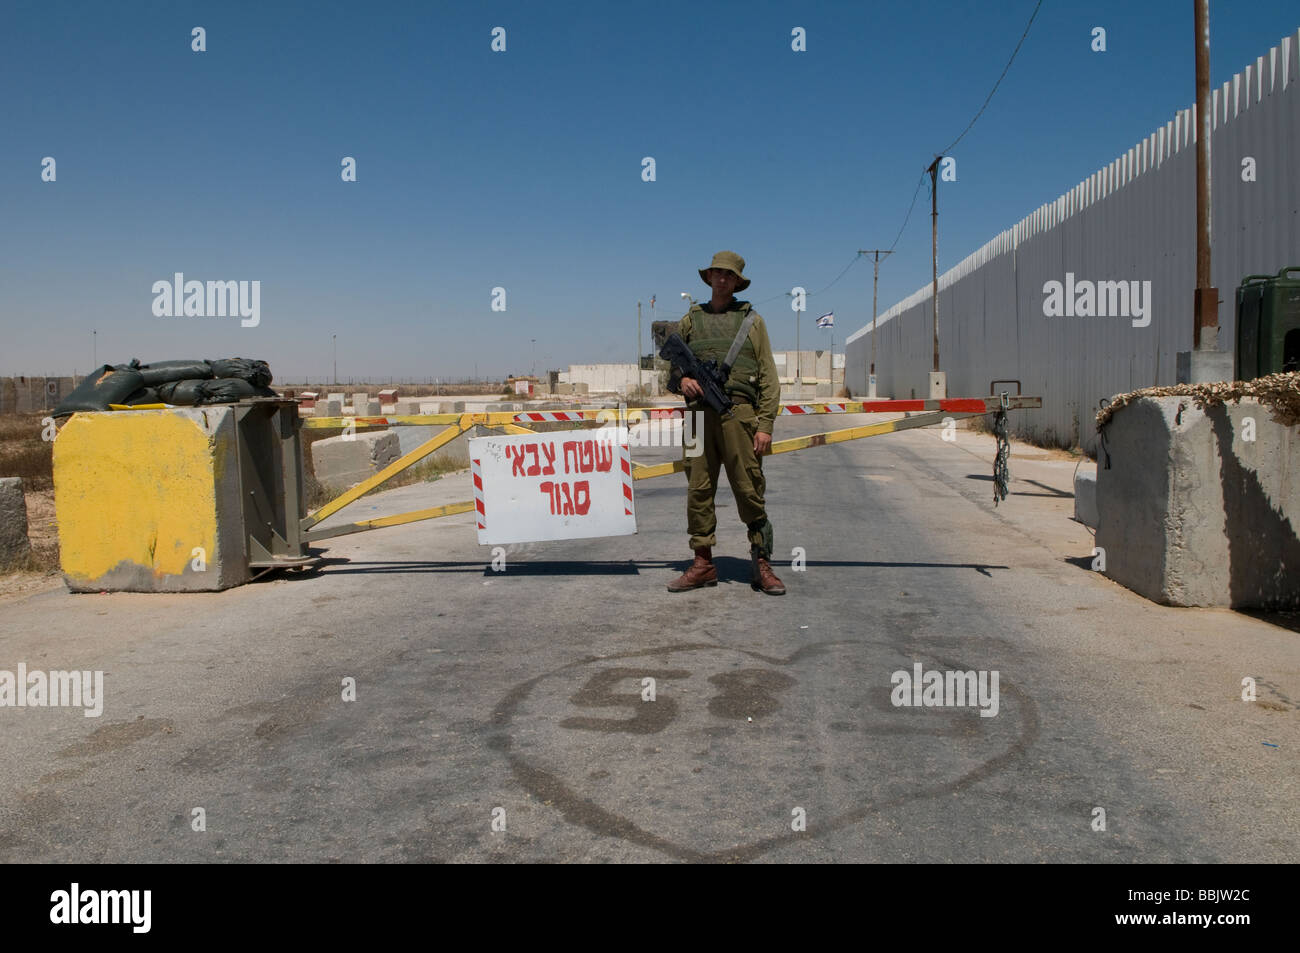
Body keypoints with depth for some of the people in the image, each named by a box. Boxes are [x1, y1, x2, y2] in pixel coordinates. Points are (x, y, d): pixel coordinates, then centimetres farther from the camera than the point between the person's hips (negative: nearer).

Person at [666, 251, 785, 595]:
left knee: (750, 491, -4)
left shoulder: (751, 319, 13)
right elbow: (669, 368, 21)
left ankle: (762, 565, 4)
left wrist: (765, 424, -3)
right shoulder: (691, 320, 18)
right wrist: (681, 380, -3)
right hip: (700, 413, 3)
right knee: (698, 490, 1)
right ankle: (703, 564, 10)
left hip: (739, 413, -2)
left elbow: (769, 377, 7)